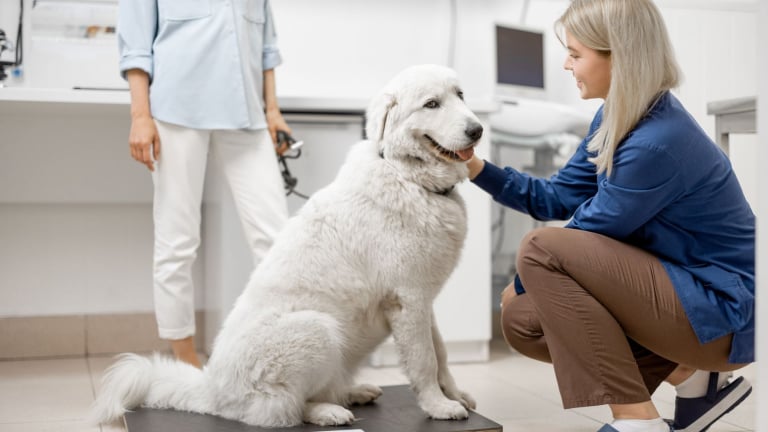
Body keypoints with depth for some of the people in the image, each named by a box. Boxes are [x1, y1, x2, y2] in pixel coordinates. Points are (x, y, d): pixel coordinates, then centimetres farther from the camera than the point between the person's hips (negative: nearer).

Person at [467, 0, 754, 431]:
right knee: (524, 321, 3)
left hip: (724, 314, -9)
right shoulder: (618, 118, 2)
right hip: (680, 289, 9)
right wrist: (477, 167, -1)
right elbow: (558, 198, 8)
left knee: (541, 249, -22)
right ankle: (691, 375, 10)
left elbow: (581, 236, -17)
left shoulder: (656, 143, -27)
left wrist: (523, 284, 0)